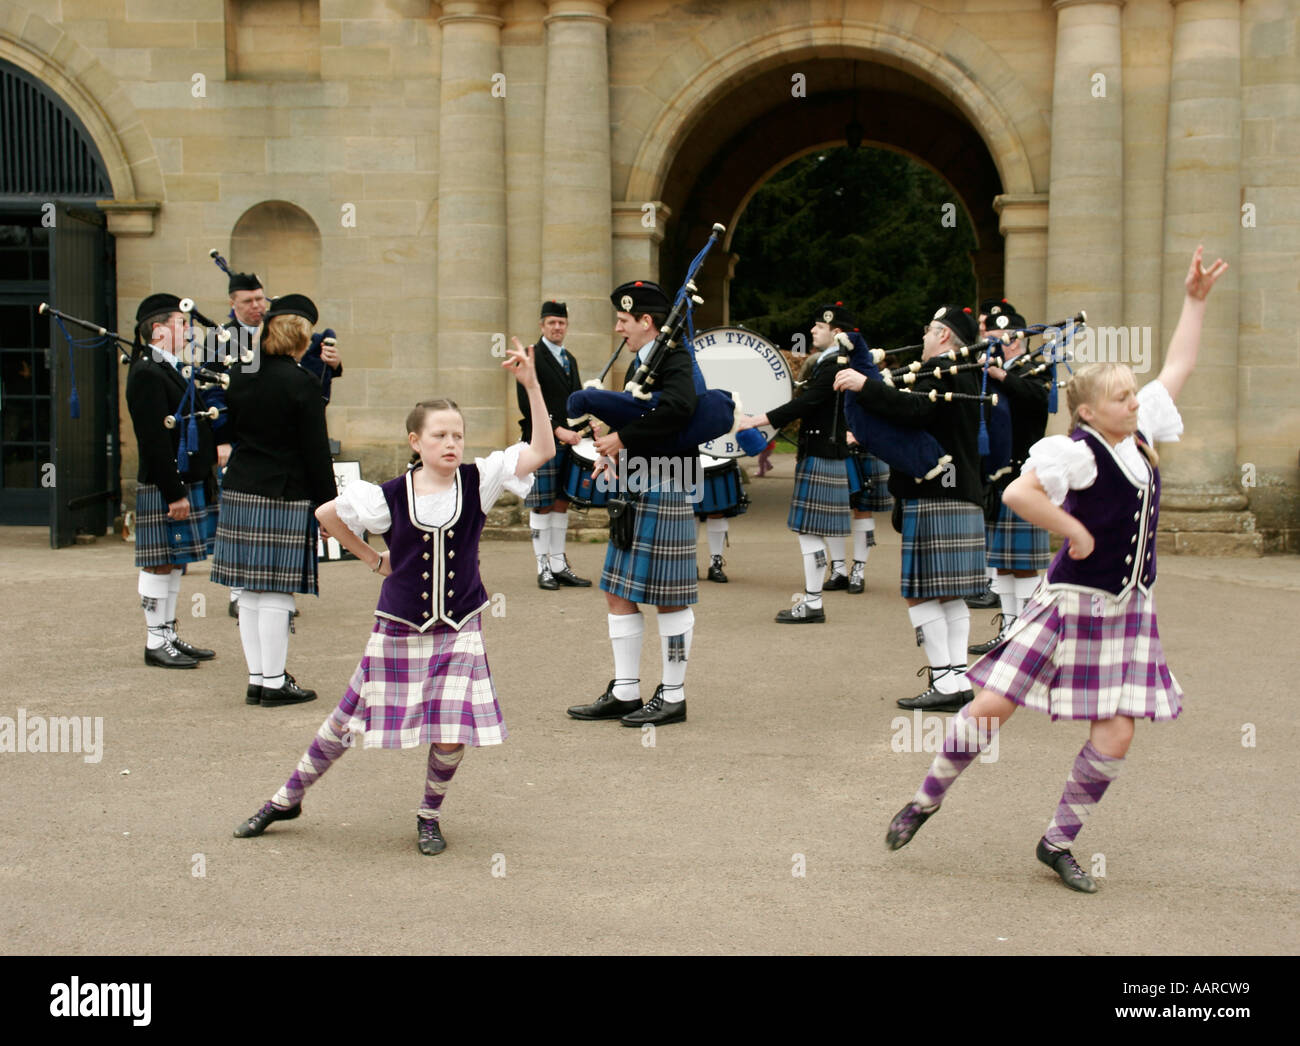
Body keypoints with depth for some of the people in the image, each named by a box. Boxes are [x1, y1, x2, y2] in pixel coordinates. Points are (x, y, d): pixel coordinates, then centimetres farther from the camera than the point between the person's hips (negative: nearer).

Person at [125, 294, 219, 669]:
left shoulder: (172, 369, 16)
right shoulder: (146, 374, -15)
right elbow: (155, 441, -20)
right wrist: (174, 493, -21)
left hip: (191, 483, 10)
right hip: (165, 487, -10)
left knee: (175, 564, 13)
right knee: (160, 564, -2)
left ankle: (169, 636, 21)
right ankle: (156, 643, 4)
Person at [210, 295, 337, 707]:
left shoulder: (238, 375, 6)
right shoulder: (302, 384, -11)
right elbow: (316, 452, -9)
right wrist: (328, 504, -3)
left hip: (239, 490, 6)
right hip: (284, 496, -6)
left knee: (250, 592, 10)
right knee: (276, 593, -1)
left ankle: (257, 679, 16)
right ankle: (274, 683, 4)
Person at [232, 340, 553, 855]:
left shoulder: (477, 481, -9)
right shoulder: (389, 497, -11)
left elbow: (542, 451, -21)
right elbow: (326, 514, 4)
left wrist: (531, 384, -29)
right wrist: (374, 560, 5)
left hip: (459, 629, 0)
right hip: (399, 628, 0)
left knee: (451, 737, -8)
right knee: (348, 720, 10)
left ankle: (429, 814, 21)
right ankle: (288, 798, 30)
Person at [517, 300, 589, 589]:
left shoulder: (570, 360, 18)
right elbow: (528, 404, -14)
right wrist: (557, 430, -19)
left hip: (568, 443, 7)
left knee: (562, 503, 9)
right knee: (542, 506, -3)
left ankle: (559, 565, 14)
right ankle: (543, 568, 2)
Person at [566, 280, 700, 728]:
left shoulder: (675, 359, -12)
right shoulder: (638, 365, 17)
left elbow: (677, 406, -31)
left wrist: (622, 437, -24)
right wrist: (612, 450, 3)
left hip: (663, 493, -10)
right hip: (632, 492, 10)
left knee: (668, 599, -1)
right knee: (619, 593, 11)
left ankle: (672, 696, 8)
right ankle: (624, 693, 19)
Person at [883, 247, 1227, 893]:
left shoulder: (1140, 433, 7)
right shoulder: (1078, 451, -16)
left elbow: (1177, 368, 18)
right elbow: (1018, 494, -31)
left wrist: (1196, 299, 16)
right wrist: (1076, 531, -19)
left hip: (1128, 610, 6)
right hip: (1071, 603, -6)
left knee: (1114, 737, -2)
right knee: (992, 705, -6)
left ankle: (1058, 843, 15)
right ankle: (926, 799, 16)